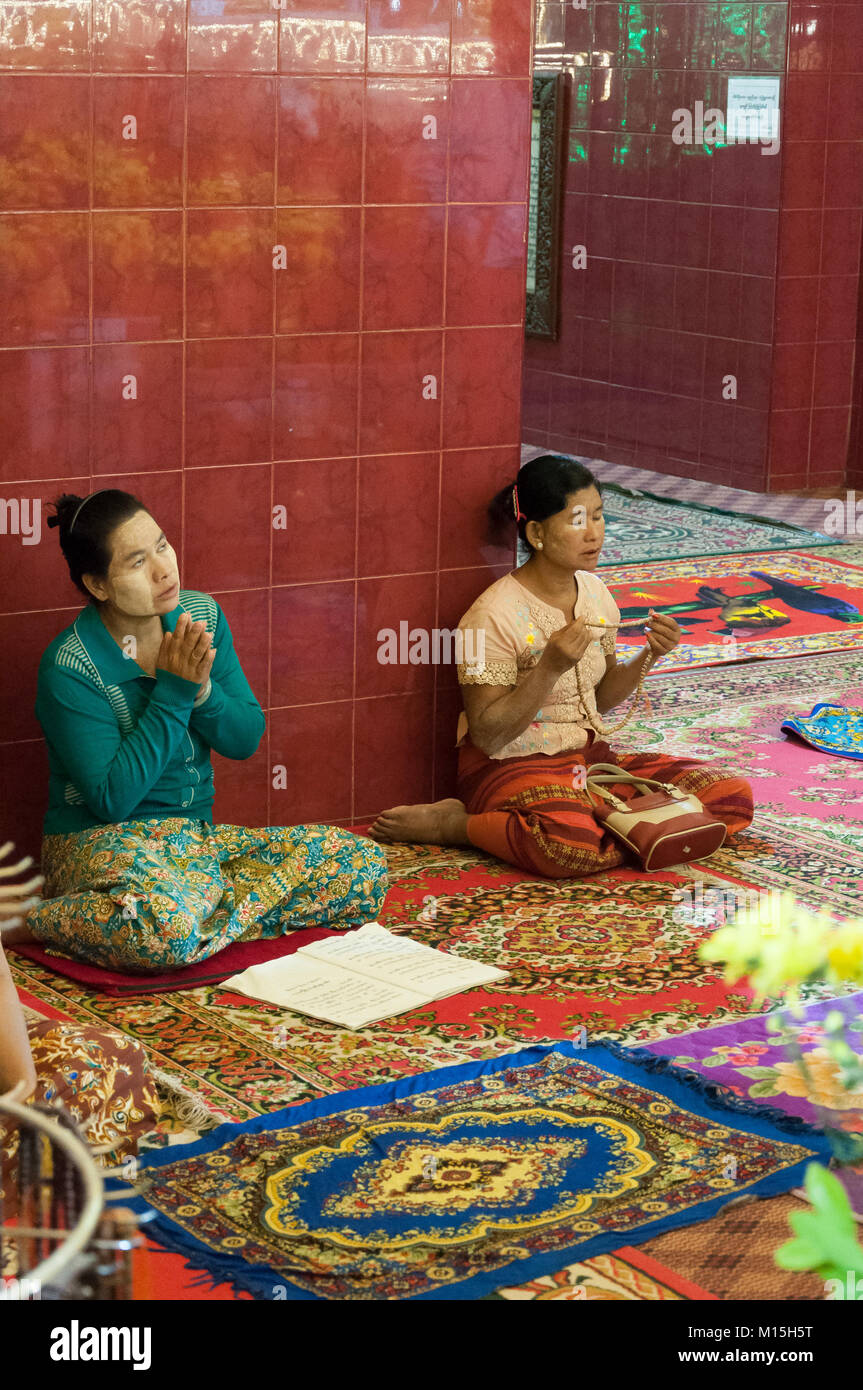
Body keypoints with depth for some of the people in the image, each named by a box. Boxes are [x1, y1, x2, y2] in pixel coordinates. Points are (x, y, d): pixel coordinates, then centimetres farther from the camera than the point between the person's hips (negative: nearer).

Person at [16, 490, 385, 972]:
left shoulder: (200, 615, 2)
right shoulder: (69, 670, -15)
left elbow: (247, 740, 5)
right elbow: (112, 800, -19)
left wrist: (201, 688, -17)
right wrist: (173, 692, -20)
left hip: (200, 838, 6)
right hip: (101, 843, -6)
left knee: (364, 865, -13)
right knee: (170, 925, -42)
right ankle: (44, 921, -13)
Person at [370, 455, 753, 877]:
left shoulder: (594, 593, 6)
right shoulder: (494, 616, -17)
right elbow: (487, 736, -17)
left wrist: (648, 657, -1)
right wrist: (550, 668, -26)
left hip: (590, 757, 7)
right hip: (512, 766, -7)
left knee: (732, 795, -10)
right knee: (574, 845, -40)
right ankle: (449, 823, -14)